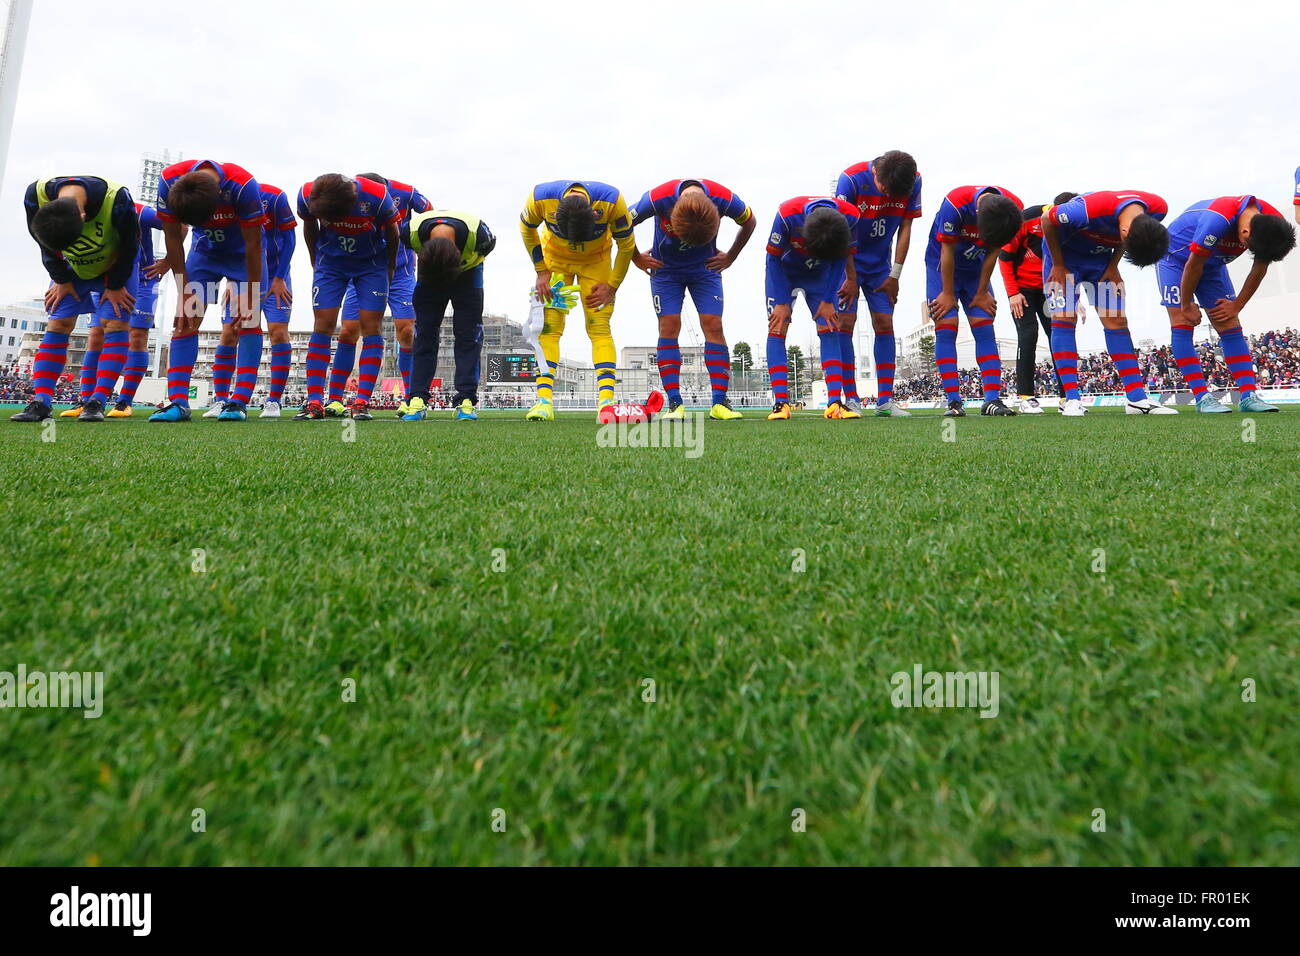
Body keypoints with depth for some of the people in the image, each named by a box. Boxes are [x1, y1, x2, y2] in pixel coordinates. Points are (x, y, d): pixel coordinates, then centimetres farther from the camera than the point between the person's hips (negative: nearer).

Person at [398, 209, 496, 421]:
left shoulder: (478, 234, -38)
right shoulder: (411, 232, -34)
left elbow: (490, 245, -12)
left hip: (467, 271, -1)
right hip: (427, 271, 1)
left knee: (468, 334, -11)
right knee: (424, 333, -6)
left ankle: (466, 400, -12)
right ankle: (417, 399, -7)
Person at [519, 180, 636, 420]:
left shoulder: (612, 201, -33)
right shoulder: (540, 197, -30)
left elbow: (627, 245, -14)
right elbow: (527, 230, -6)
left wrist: (612, 286, -11)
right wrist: (542, 272, -8)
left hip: (596, 260, -1)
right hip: (555, 257, 1)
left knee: (599, 327, -12)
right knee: (549, 327, -10)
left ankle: (606, 400, -18)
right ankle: (543, 401, -14)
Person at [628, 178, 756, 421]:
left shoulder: (725, 200, -25)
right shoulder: (658, 199, -29)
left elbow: (749, 222, -2)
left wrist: (730, 257, 1)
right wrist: (637, 258, -3)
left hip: (706, 269, 1)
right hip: (665, 269, 0)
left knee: (713, 326, -11)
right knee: (669, 327, -13)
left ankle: (720, 403, -11)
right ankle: (674, 403, -11)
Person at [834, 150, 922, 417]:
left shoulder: (914, 181, -11)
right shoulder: (851, 179, -22)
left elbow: (905, 229, -4)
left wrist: (894, 275, -4)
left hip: (880, 265, 3)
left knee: (884, 324, -2)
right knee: (845, 322, -11)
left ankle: (885, 400, 1)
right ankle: (851, 399, -6)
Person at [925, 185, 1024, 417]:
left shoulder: (1015, 210, -19)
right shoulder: (955, 205, -31)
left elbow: (992, 252, -7)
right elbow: (947, 252, -21)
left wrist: (982, 293, -3)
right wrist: (948, 294, -13)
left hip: (975, 269, 4)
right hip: (943, 266, -3)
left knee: (985, 329, -6)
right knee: (946, 327, -13)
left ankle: (992, 399, -9)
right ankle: (954, 401, -14)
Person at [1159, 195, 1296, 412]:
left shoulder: (1273, 224, -17)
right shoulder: (1218, 219, -37)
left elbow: (1259, 270, -3)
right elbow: (1194, 265, -26)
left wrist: (1237, 305, -2)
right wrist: (1187, 306, -15)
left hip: (1213, 264, 6)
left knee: (1231, 328, -2)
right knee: (1182, 326, -17)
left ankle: (1248, 396, -5)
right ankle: (1202, 398, -18)